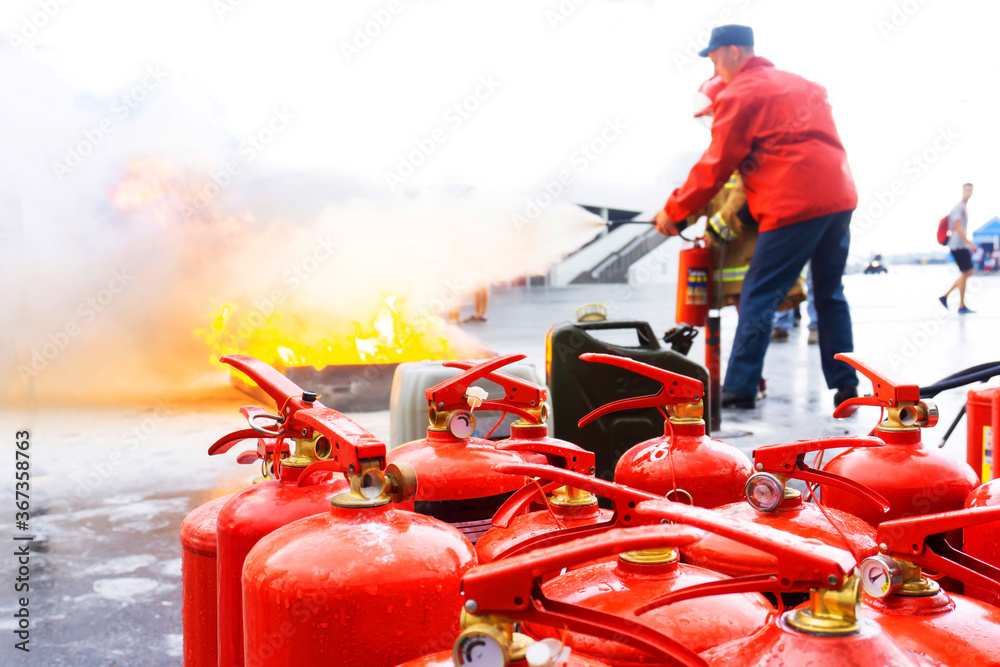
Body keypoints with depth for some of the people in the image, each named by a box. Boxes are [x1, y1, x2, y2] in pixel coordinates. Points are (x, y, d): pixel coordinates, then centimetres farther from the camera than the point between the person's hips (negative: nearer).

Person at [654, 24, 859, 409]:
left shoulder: (738, 94, 0)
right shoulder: (800, 84, 25)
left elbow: (715, 167, -1)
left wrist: (674, 211, 8)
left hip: (794, 204, -8)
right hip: (840, 196, 8)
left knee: (758, 297, -3)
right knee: (830, 295, 15)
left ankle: (739, 391, -2)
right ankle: (845, 387, 16)